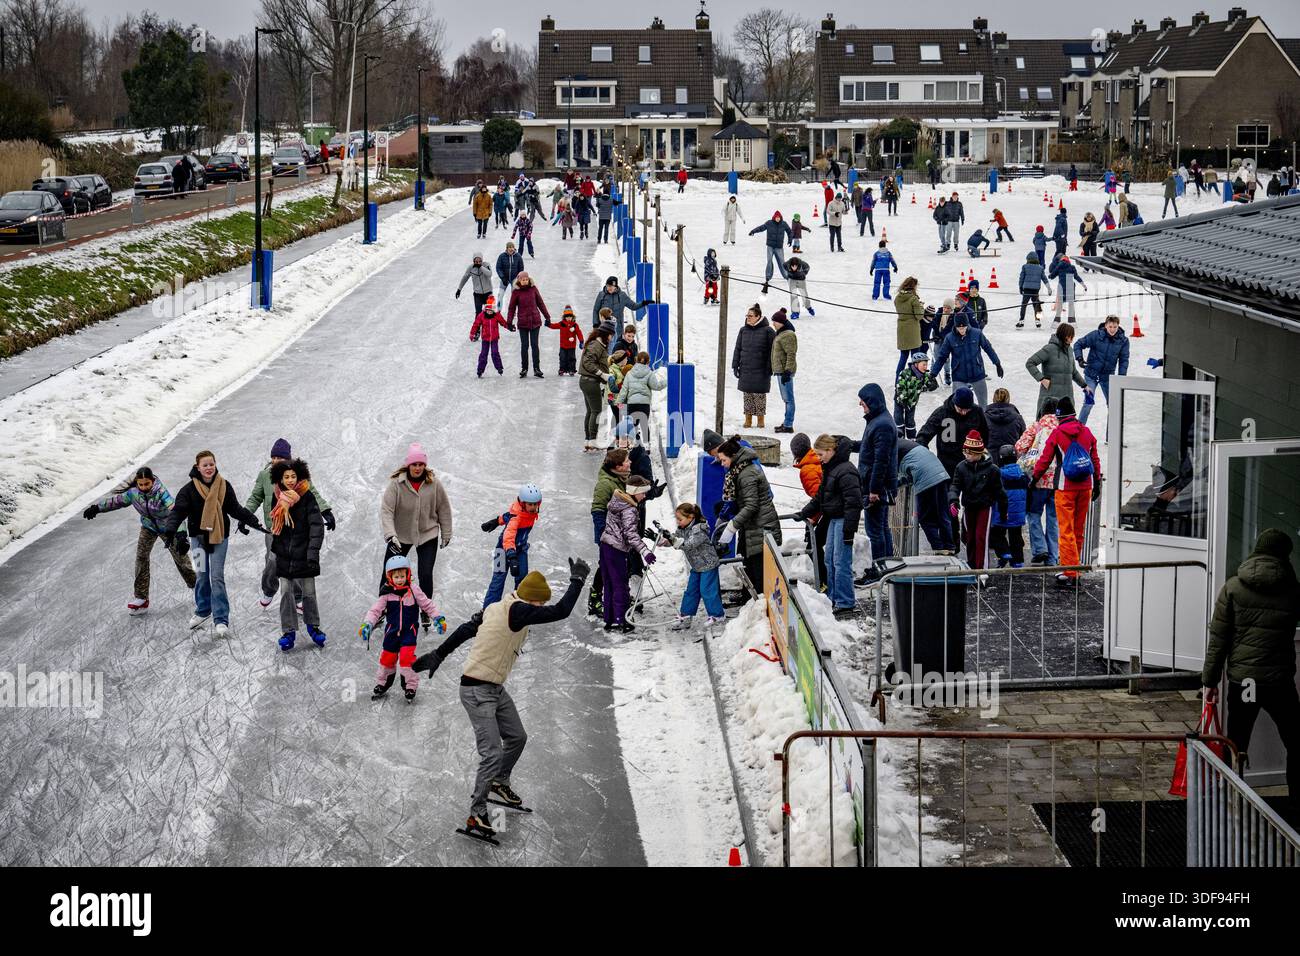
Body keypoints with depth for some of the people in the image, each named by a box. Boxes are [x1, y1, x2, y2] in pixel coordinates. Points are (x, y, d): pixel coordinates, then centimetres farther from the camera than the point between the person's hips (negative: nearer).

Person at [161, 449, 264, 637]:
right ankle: (203, 611, 30)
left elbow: (236, 509, 11)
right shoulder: (189, 489, -7)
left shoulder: (224, 486, 0)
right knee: (202, 576, 9)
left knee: (217, 577, -4)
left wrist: (253, 522, 10)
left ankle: (221, 620, -4)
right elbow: (178, 511, -14)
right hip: (198, 537, 0)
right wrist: (170, 531, -27)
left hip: (219, 537, 0)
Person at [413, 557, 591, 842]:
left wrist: (438, 655, 23)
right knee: (493, 754, -12)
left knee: (517, 737, 22)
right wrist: (577, 580, -11)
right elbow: (561, 611, -23)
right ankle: (476, 815, -3)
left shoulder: (496, 608, 5)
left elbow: (464, 630, 13)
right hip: (477, 692, -10)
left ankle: (500, 782, 45)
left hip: (495, 690, 10)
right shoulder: (518, 612, -23)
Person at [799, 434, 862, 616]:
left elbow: (853, 502, -22)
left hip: (844, 520, -10)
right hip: (833, 519, 10)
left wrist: (849, 529, -23)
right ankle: (833, 599, 24)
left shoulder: (845, 471, -19)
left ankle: (845, 603, -3)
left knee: (841, 561, -8)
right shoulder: (829, 469, 14)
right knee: (830, 559, 14)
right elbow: (820, 496, 24)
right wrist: (804, 513, 18)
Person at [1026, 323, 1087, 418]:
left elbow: (1074, 372, 28)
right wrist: (1041, 379, -14)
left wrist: (1084, 385, 29)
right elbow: (1029, 363, -10)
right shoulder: (1050, 349, -9)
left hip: (1067, 396, 7)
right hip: (1051, 396, -7)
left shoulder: (1069, 350, 13)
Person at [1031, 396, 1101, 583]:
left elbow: (1045, 459, -2)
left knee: (1066, 531, -4)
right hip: (1085, 486, 4)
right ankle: (1074, 568, 20)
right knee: (1079, 529, 13)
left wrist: (1035, 477, 12)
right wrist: (1097, 482, 20)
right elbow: (1095, 459, 11)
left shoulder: (1057, 433, -5)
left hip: (1066, 487, -4)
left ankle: (1070, 571, -10)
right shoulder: (1086, 431, 6)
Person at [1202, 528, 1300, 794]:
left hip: (1240, 680, 1)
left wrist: (1210, 680, 3)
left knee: (1235, 749, 8)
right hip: (1279, 681, -1)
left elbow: (1218, 639, -2)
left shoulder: (1232, 587, -2)